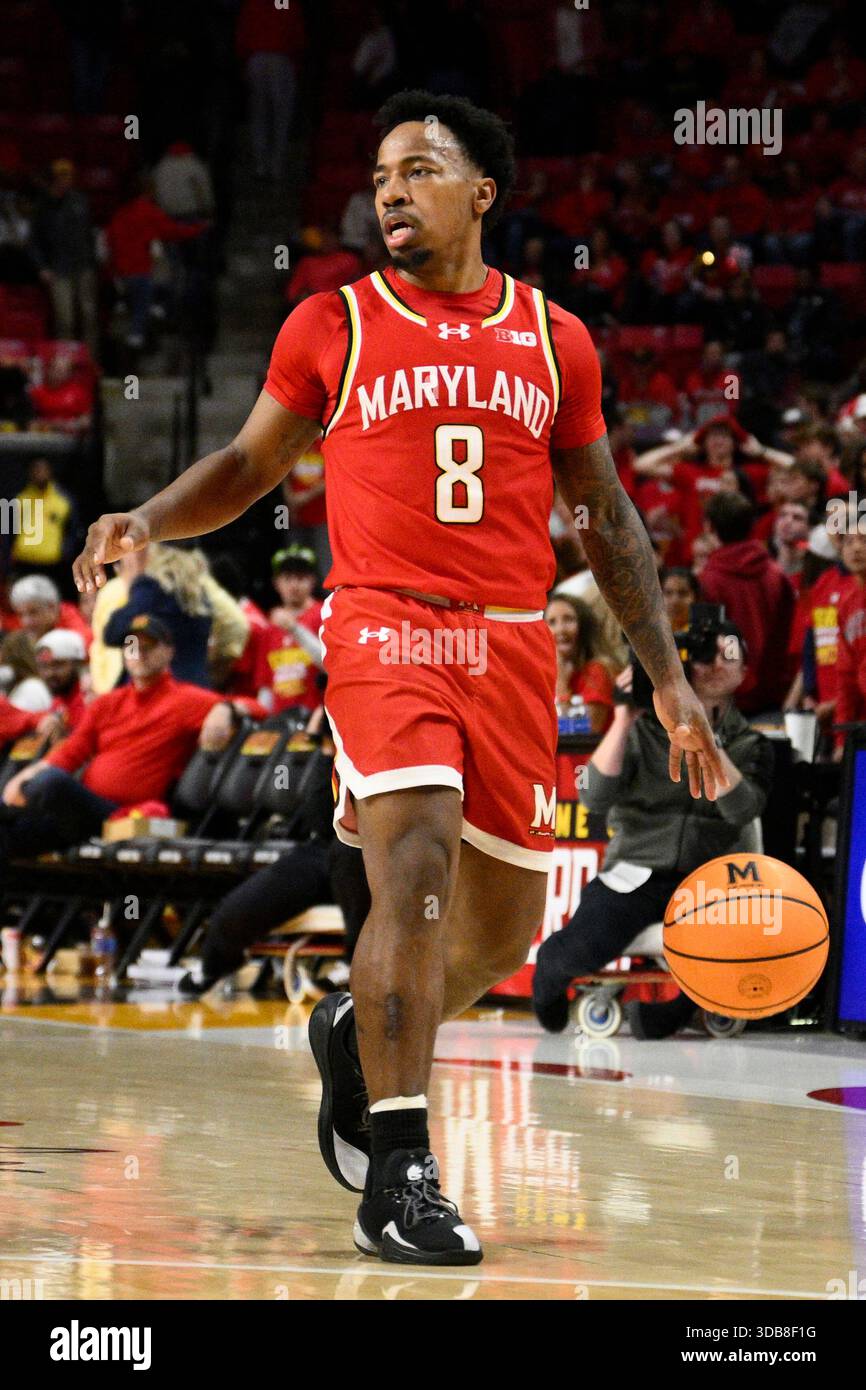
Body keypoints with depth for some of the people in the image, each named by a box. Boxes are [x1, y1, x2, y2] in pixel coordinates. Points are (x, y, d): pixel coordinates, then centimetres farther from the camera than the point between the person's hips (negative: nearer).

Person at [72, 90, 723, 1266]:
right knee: (416, 871, -23)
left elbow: (606, 518, 16)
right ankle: (399, 1172, -20)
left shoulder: (555, 341, 11)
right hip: (383, 628, -3)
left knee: (503, 931, 9)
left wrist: (667, 677, 11)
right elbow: (250, 464, 14)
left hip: (513, 643, 4)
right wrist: (147, 521, -5)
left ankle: (358, 1035, 39)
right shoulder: (333, 327, 5)